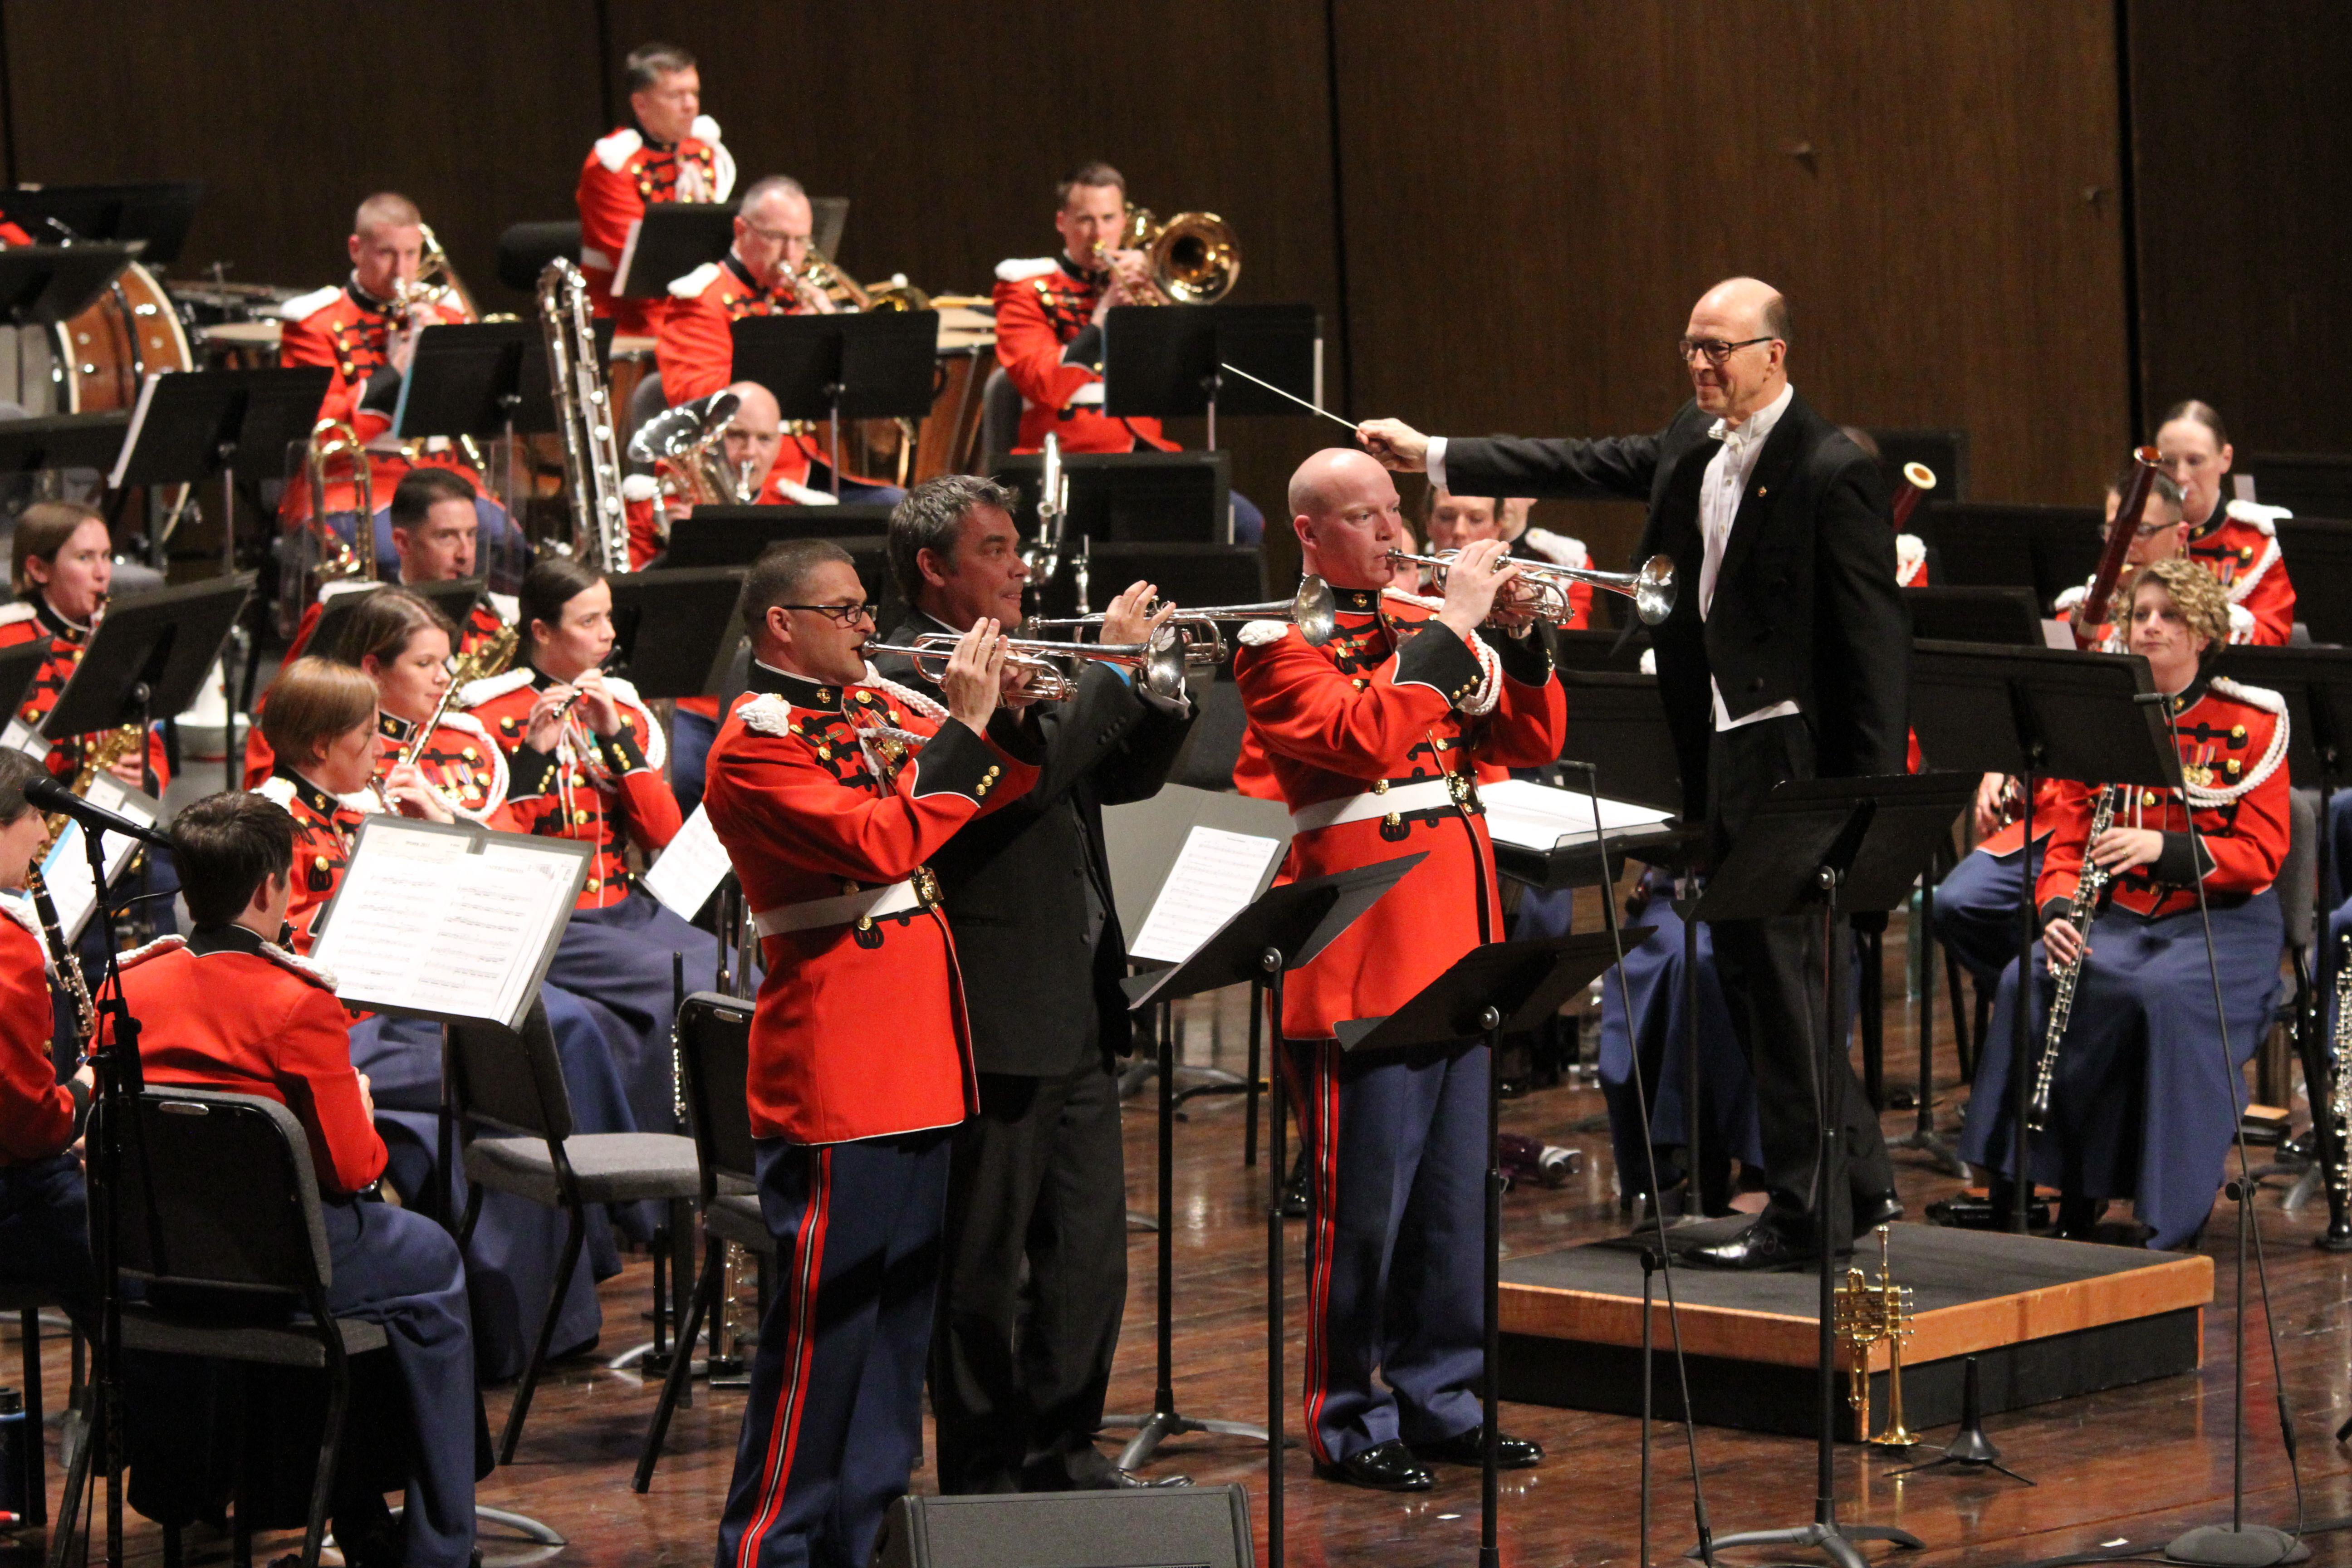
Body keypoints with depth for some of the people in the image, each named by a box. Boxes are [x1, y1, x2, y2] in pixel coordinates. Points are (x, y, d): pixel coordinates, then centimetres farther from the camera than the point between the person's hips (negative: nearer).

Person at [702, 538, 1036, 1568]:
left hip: (920, 1071, 8)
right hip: (833, 1085, -8)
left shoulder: (876, 708, 13)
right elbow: (879, 842, -23)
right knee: (822, 1327, -6)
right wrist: (965, 729, -18)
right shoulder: (757, 743, -11)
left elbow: (988, 794, 19)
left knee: (901, 1316, 13)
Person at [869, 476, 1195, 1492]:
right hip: (997, 1018, -9)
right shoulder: (910, 675, -12)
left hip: (1076, 1008, 9)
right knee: (983, 1266, 0)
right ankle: (983, 1478, 7)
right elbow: (1018, 779, -25)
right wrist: (1110, 671, -18)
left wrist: (1167, 688, 2)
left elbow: (1120, 776, 19)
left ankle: (1062, 1454, 23)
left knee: (1089, 1255, 13)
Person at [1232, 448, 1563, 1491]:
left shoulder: (1423, 630, 17)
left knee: (1453, 1199, 11)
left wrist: (1517, 637, 0)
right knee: (1363, 1202, -3)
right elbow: (1364, 736, -23)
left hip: (1457, 963, 7)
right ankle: (1351, 1422, 4)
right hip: (1361, 973, -7)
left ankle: (1440, 1397, 20)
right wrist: (1450, 630, -20)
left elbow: (1530, 742, 16)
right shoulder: (1278, 643, -5)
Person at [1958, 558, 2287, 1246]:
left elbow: (2262, 854, -9)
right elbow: (2069, 840, 8)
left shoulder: (2253, 720, -3)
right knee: (2026, 982, -24)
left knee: (2165, 994, -36)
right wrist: (2059, 911, -14)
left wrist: (2163, 847, -24)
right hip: (2118, 919, 4)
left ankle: (2175, 1214, -28)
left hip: (2223, 922, -4)